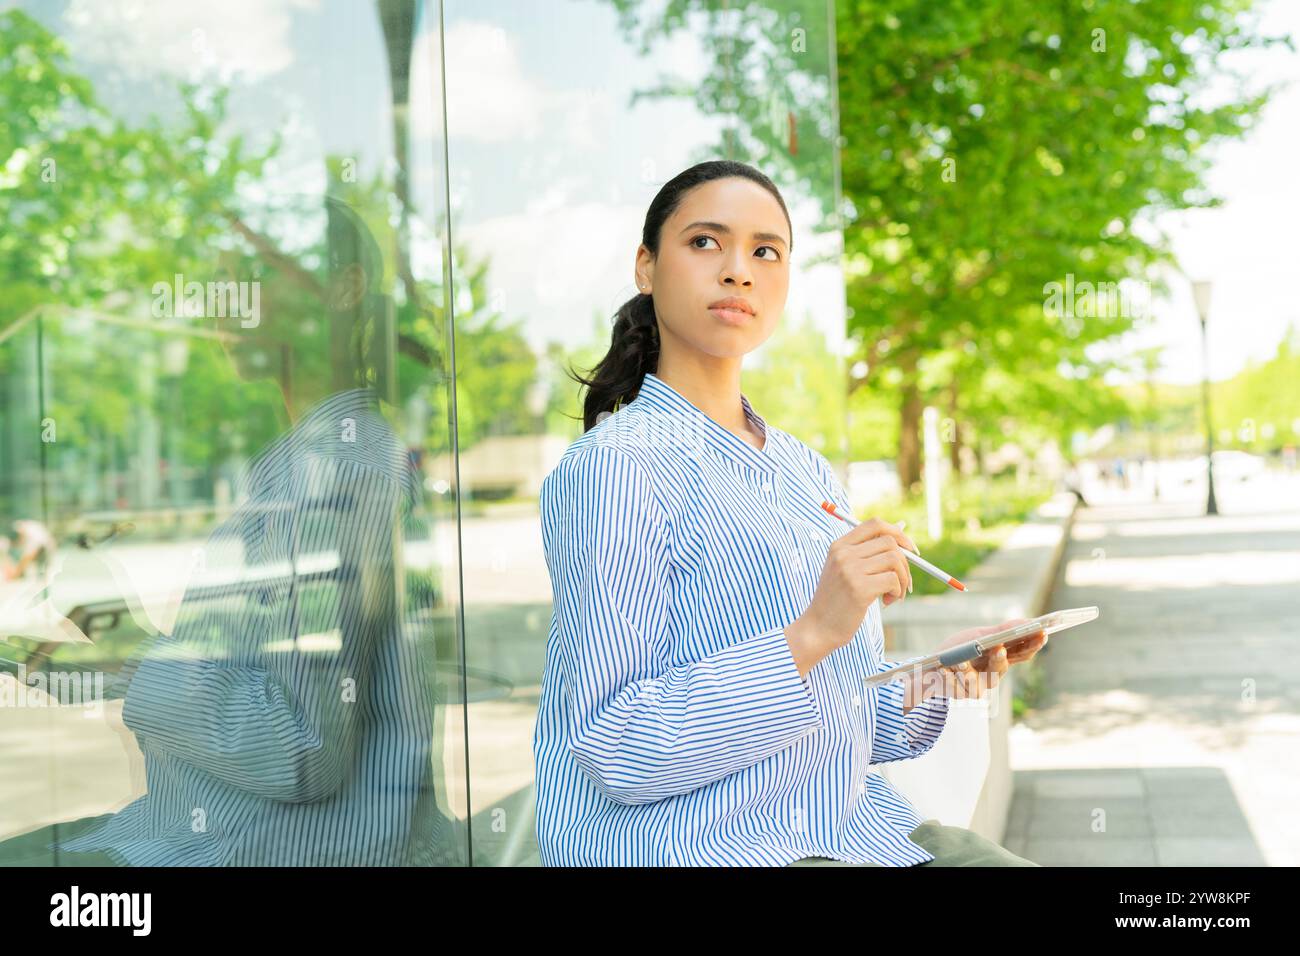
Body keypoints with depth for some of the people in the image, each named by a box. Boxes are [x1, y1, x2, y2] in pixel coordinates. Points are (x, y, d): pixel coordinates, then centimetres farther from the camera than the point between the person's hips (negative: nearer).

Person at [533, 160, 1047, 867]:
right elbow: (616, 749, -17)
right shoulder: (613, 465, -10)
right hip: (695, 841, -7)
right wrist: (811, 635, -23)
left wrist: (928, 681, -1)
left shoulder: (810, 473, 13)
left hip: (858, 827, 7)